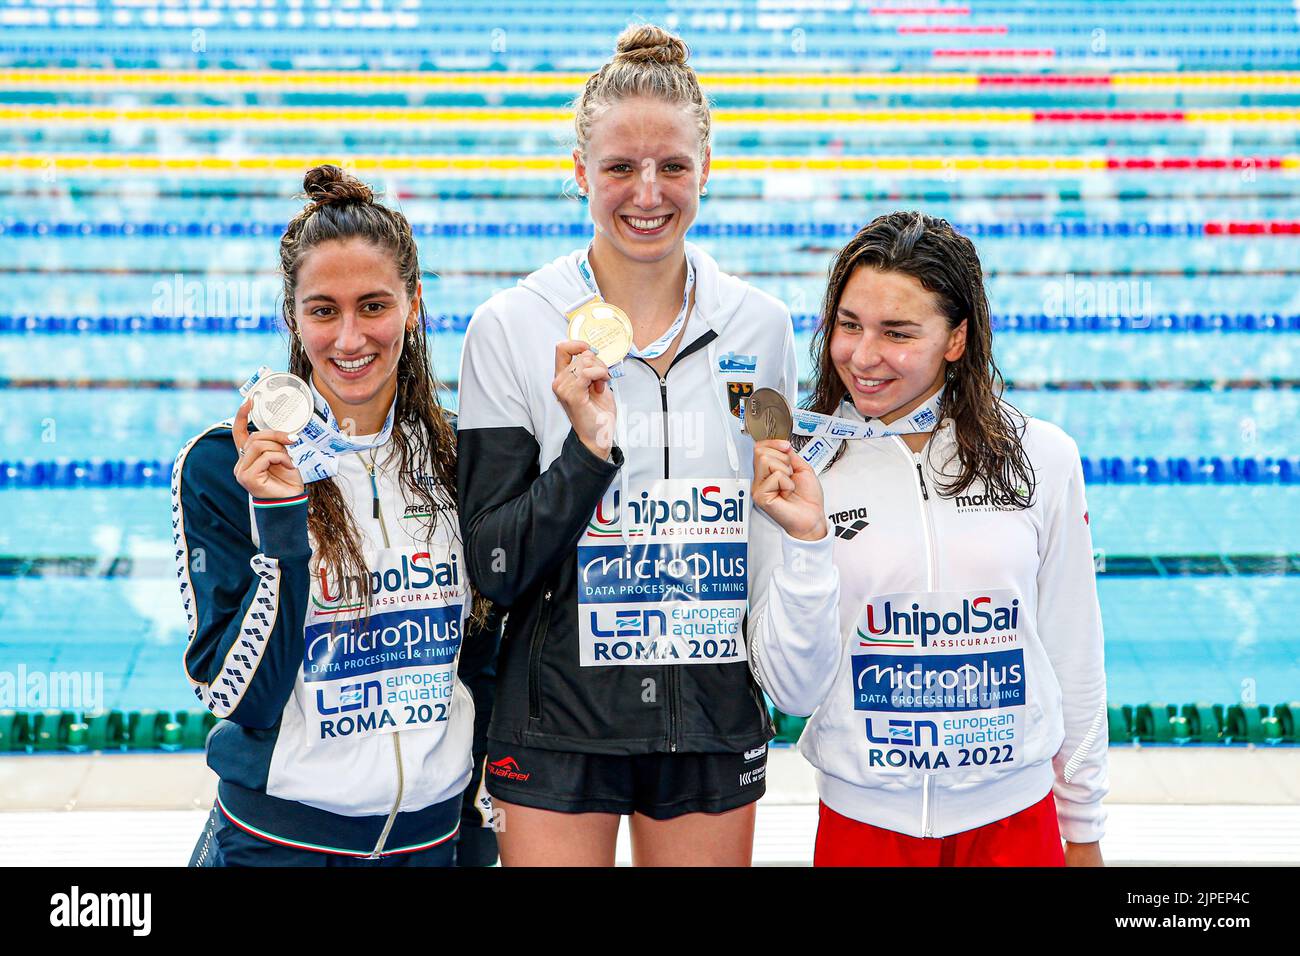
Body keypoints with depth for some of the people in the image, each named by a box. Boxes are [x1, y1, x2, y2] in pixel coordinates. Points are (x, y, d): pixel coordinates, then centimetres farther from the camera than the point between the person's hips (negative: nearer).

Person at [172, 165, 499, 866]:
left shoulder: (458, 458, -2)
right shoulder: (220, 466, -12)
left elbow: (479, 655, 8)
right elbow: (240, 699, -15)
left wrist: (483, 823, 7)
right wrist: (280, 523, -25)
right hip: (275, 840, -3)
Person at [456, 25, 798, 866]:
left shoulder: (761, 326, -1)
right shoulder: (511, 329, -9)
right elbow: (493, 569, -11)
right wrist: (587, 449, -23)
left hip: (717, 723, 3)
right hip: (559, 723, -2)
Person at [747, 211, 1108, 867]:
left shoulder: (1041, 459, -6)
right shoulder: (795, 467, -9)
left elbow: (1074, 657, 3)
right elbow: (792, 691, -10)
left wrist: (1083, 831, 9)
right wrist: (807, 540, -22)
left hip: (1016, 819, 1)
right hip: (862, 821, 0)